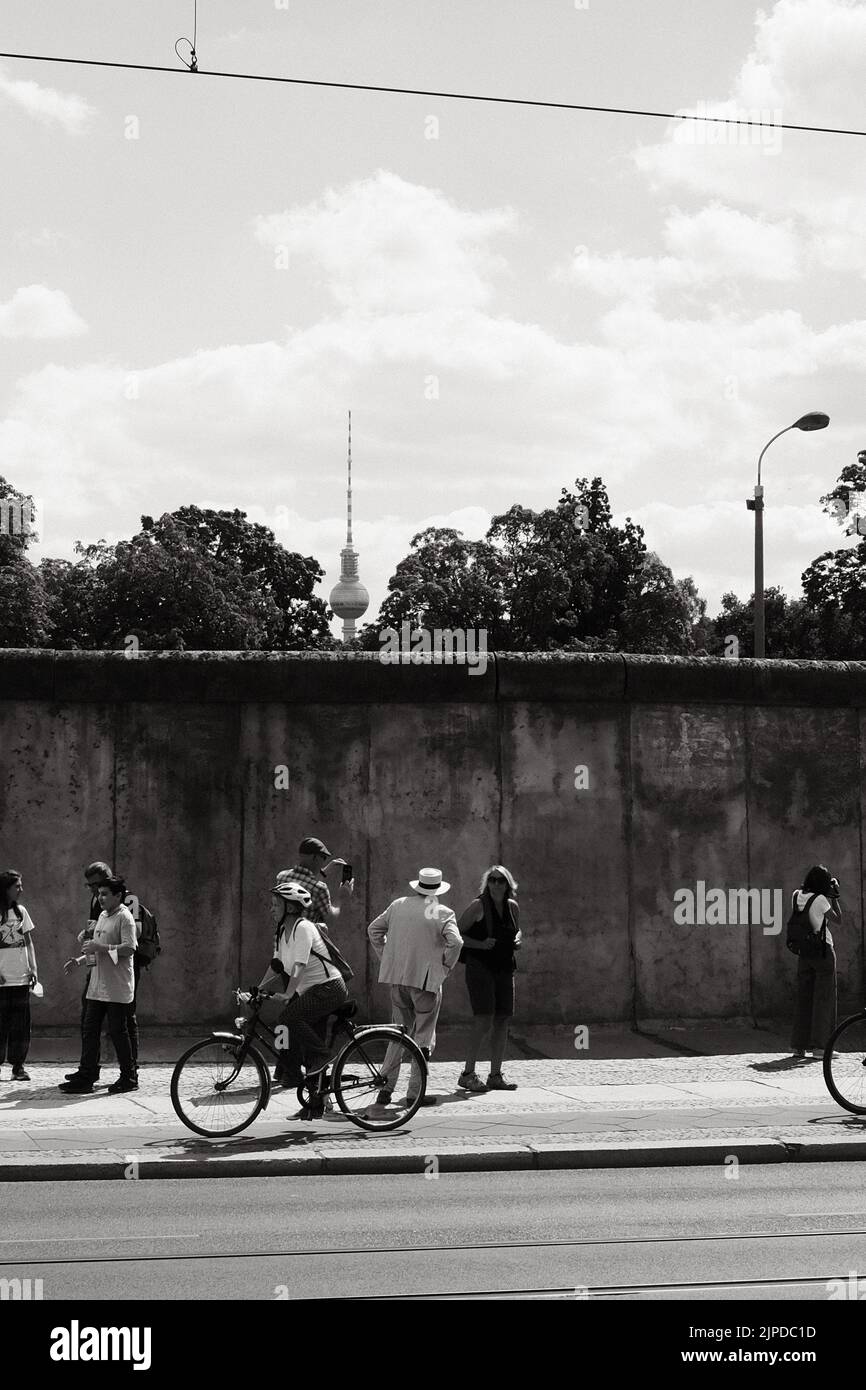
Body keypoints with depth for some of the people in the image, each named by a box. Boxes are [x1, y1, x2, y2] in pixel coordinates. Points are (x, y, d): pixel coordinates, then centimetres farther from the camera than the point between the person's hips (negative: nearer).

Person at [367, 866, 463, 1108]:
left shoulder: (398, 905, 7)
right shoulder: (443, 913, -6)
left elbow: (373, 929, 12)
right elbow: (455, 942, -19)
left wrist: (385, 958, 15)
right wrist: (446, 967, -5)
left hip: (398, 979, 5)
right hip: (427, 980, -4)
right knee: (423, 1037, 6)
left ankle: (385, 1087, 11)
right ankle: (414, 1092, 6)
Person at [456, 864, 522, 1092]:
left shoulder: (512, 907, 10)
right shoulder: (478, 905, -7)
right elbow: (456, 934, -5)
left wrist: (518, 939, 6)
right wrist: (481, 944, -17)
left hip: (504, 967, 6)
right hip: (479, 966, -6)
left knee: (502, 1021, 5)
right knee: (484, 1018, -15)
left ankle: (495, 1075, 14)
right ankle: (468, 1074, -7)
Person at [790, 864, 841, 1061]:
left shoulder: (796, 896, 3)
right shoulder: (820, 899, -14)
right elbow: (838, 919, -2)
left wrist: (829, 895, 15)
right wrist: (834, 896, 3)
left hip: (804, 952, 6)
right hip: (823, 950, -6)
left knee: (804, 997, 10)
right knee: (824, 997, 0)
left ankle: (798, 1045, 11)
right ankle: (819, 1046, -1)